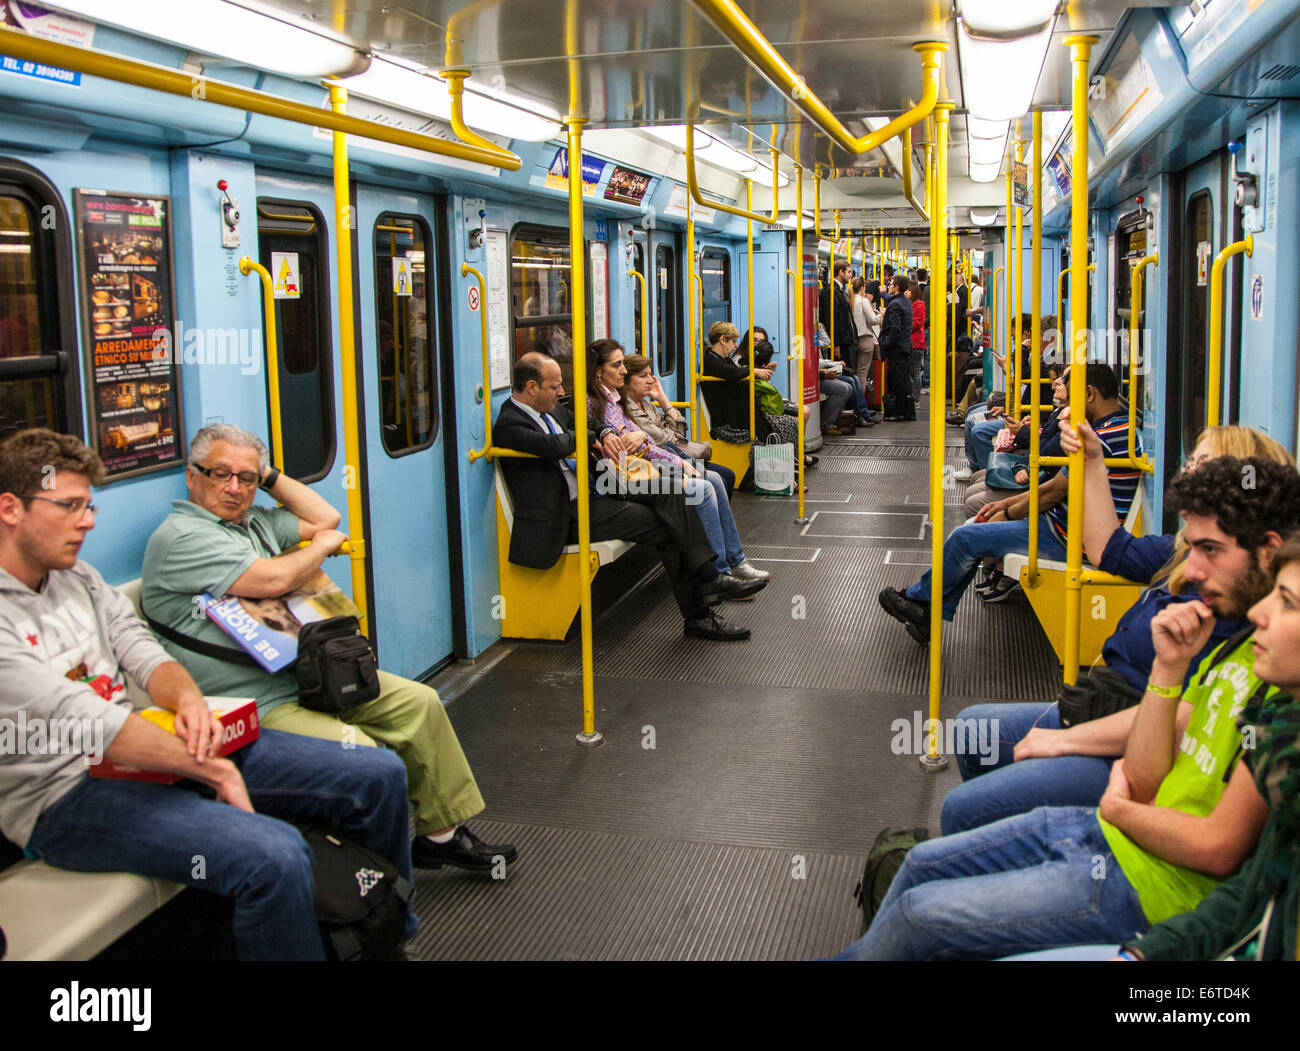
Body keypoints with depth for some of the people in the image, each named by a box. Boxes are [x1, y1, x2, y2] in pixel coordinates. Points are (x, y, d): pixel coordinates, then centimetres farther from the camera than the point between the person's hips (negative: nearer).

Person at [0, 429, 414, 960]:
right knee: (274, 855, -36)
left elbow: (145, 656, 11)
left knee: (379, 775, 0)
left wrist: (188, 699, -14)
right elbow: (75, 717, -21)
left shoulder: (80, 578, 16)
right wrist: (211, 770, -21)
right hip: (68, 795, -8)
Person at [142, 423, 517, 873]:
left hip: (308, 676, 10)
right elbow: (273, 579, -22)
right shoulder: (180, 536, -12)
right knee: (360, 752, -29)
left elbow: (325, 518, 25)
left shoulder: (254, 521, 17)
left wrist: (270, 475, 17)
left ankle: (442, 833, 15)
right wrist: (322, 546, -2)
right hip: (256, 707, -10)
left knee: (420, 704, 5)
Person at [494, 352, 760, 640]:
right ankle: (697, 617, -8)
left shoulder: (551, 408, 13)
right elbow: (555, 445, -31)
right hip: (570, 514, -9)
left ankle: (708, 577, -14)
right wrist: (591, 438, -10)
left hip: (595, 487, 9)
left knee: (670, 492, -11)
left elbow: (589, 423, 23)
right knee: (666, 527, -16)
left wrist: (606, 434, -3)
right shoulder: (509, 425, -15)